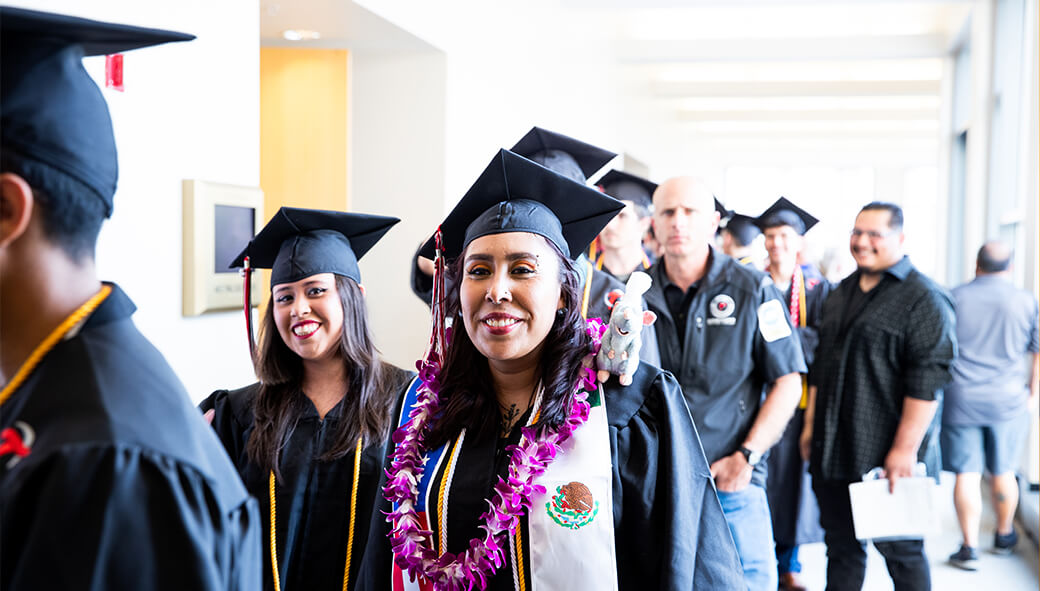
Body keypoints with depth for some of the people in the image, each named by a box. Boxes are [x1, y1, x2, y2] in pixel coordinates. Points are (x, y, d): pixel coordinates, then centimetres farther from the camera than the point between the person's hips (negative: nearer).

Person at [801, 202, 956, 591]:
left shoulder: (924, 299, -9)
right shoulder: (841, 294, 14)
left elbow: (927, 380, -16)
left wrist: (906, 449, -21)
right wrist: (811, 424, 17)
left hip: (890, 458, -7)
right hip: (831, 452, 7)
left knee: (901, 552, 5)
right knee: (841, 548, 14)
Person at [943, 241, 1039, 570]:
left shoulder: (954, 299, -1)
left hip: (960, 399, -1)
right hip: (1007, 401, 1)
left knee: (966, 475, 2)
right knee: (1003, 472, 15)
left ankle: (969, 548, 3)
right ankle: (1004, 536, 32)